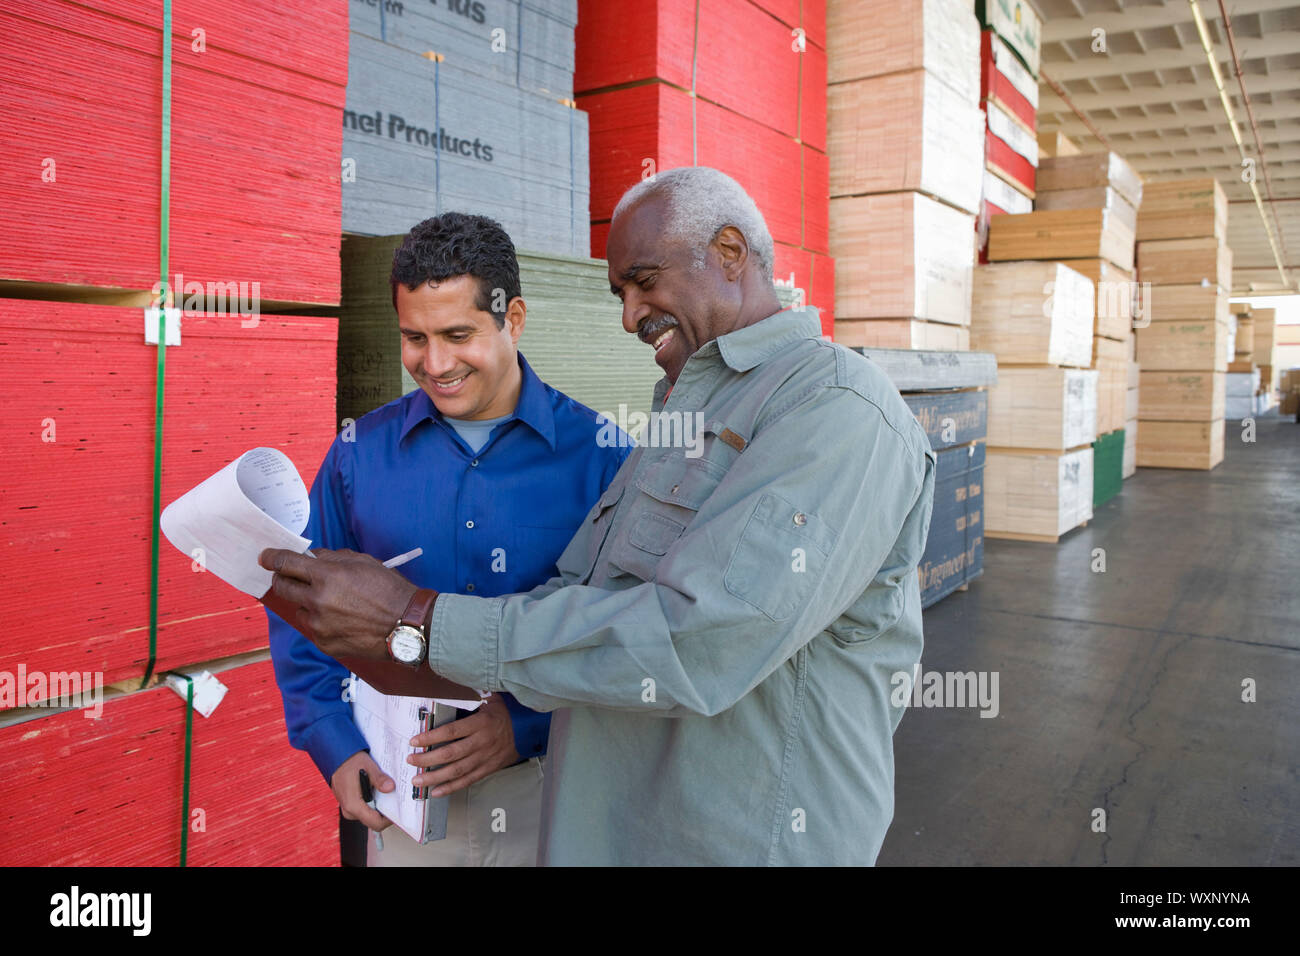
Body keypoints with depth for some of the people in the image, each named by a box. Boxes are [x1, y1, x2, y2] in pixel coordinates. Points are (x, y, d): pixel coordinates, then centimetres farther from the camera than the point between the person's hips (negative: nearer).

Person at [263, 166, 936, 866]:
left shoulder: (838, 408, -18)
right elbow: (580, 588, 10)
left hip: (739, 840, -7)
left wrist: (418, 627, -24)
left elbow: (691, 647, -28)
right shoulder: (688, 409, 14)